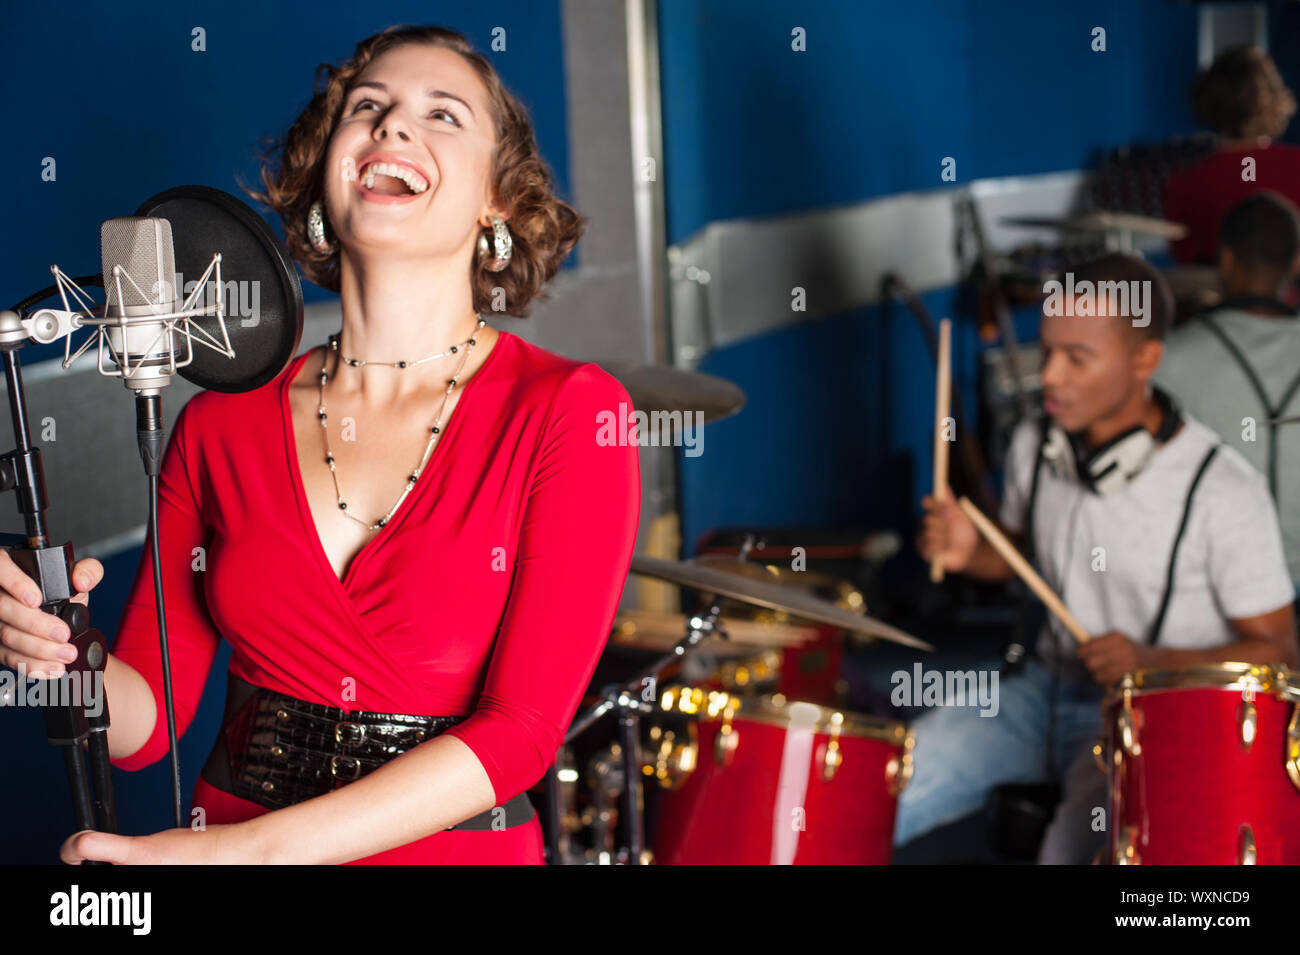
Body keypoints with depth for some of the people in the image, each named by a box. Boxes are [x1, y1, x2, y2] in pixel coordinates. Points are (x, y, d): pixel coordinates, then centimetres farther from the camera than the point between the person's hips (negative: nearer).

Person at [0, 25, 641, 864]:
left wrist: (251, 847, -15)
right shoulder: (224, 420, 4)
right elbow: (147, 716, 6)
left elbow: (523, 728, -11)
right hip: (223, 831, 2)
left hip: (459, 843, -2)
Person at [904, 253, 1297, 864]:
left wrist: (1154, 663, -25)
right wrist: (969, 554, -5)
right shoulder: (1034, 445, -2)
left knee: (1073, 849, -32)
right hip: (1047, 691, 5)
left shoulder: (1224, 495, -19)